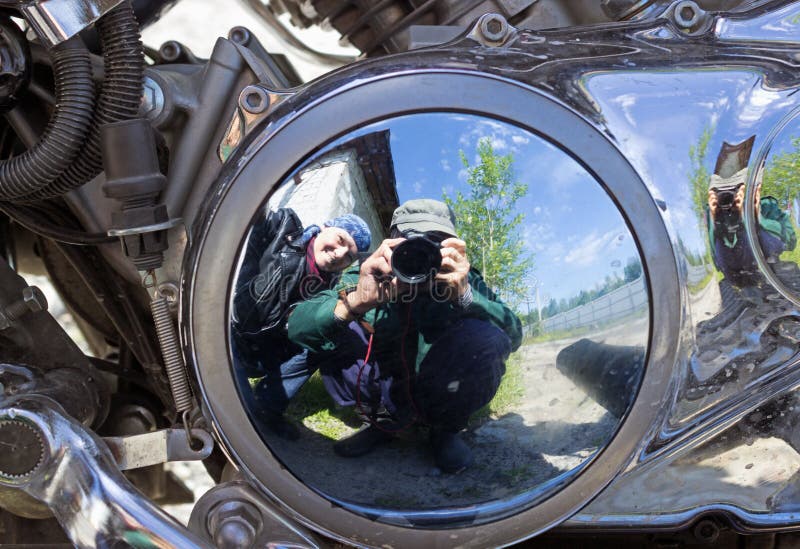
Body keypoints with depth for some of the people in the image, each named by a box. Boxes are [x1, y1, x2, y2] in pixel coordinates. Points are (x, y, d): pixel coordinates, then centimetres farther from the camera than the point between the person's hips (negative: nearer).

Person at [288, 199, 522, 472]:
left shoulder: (464, 280, -10)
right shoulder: (365, 279, -12)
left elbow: (513, 334, -23)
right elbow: (297, 326, -24)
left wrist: (465, 295, -41)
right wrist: (354, 301, -44)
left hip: (444, 395, 0)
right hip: (385, 395, 0)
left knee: (488, 338, -29)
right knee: (330, 330, -21)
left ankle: (446, 430, -2)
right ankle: (381, 423, -1)